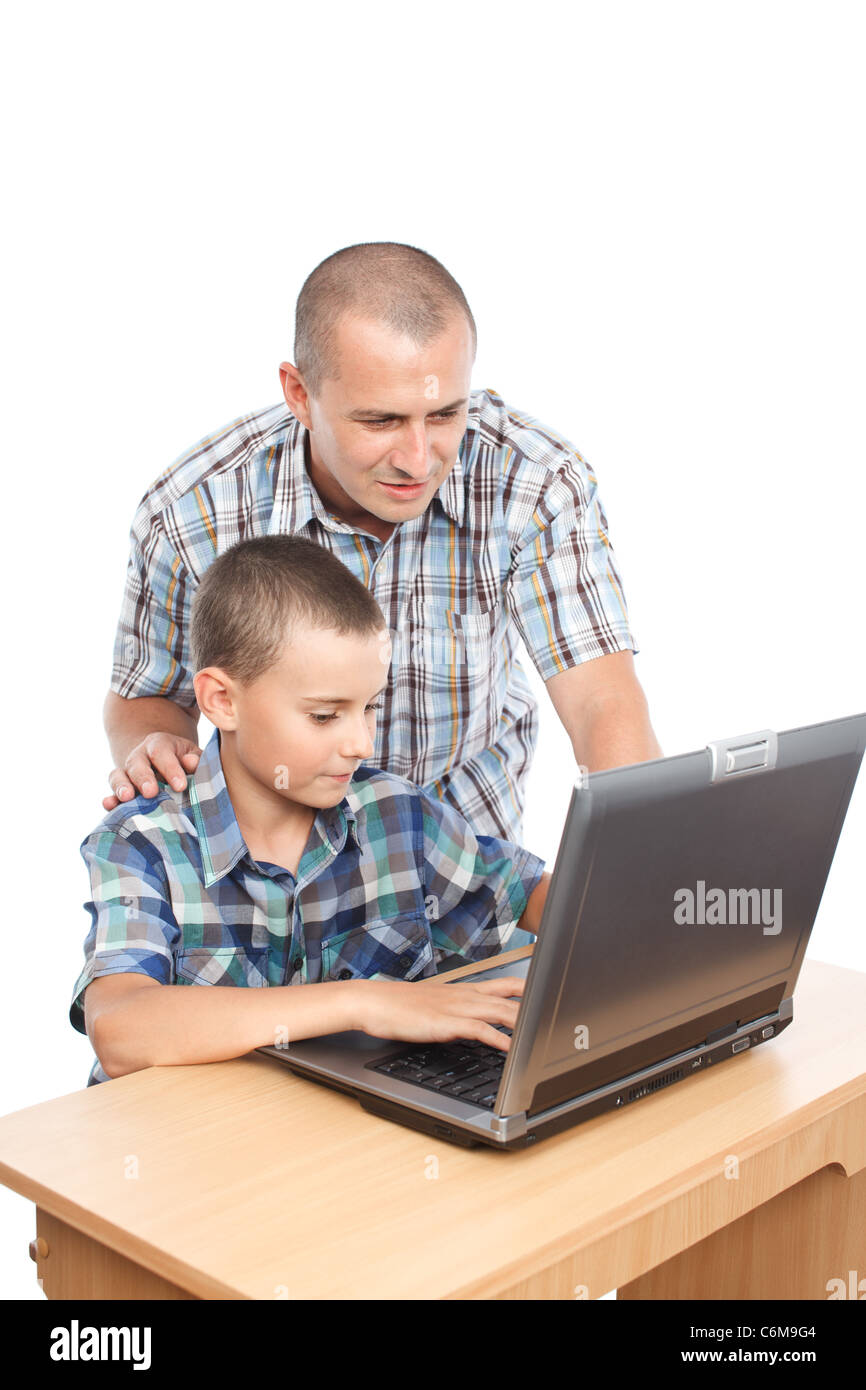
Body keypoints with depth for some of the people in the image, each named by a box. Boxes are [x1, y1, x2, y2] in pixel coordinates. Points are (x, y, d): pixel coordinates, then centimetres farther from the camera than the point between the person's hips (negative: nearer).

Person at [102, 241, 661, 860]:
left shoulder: (539, 482, -18)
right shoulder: (189, 513, -17)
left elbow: (606, 704, -23)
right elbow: (148, 696, 2)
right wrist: (149, 746, -22)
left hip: (472, 827, 0)